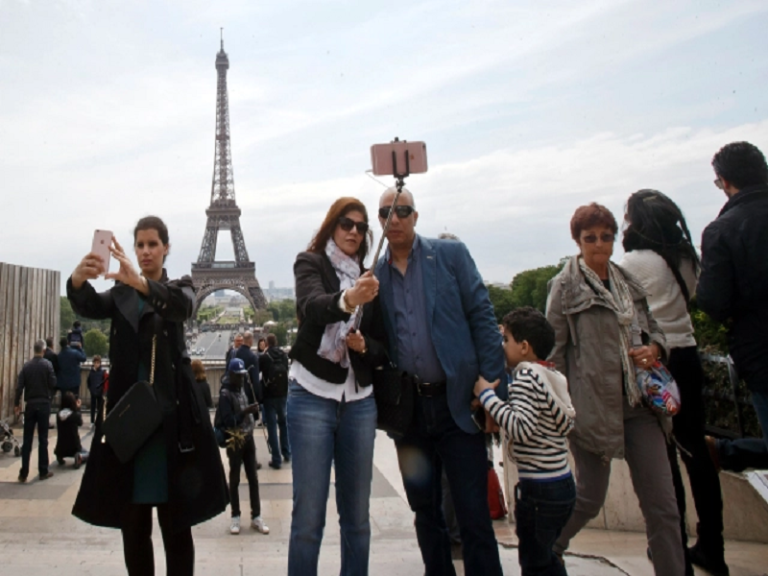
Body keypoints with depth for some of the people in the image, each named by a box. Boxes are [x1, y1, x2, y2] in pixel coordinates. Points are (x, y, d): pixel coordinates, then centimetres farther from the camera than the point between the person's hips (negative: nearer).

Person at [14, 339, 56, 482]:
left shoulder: (26, 366, 0)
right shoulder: (47, 364, -8)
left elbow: (19, 386, -3)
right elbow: (53, 383, -9)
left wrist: (17, 404, 6)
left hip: (30, 405, 2)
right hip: (43, 404, -2)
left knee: (27, 440, 7)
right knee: (43, 439, 4)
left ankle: (24, 473, 8)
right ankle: (43, 471, 8)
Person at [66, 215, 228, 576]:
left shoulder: (179, 287, 6)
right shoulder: (121, 292, 14)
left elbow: (182, 306, -19)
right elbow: (88, 307, -8)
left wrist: (140, 282, -38)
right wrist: (77, 280, -31)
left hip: (171, 409, -3)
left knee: (175, 519, 0)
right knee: (132, 518, 7)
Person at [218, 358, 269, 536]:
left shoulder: (242, 390, 9)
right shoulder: (225, 395, -13)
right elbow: (228, 421, -22)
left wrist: (253, 412, 5)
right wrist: (246, 412, -31)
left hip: (248, 438, 6)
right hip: (234, 441, -6)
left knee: (253, 479, 7)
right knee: (235, 480, 5)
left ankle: (256, 517, 13)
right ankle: (235, 517, 16)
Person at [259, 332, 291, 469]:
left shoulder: (263, 357, -12)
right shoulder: (284, 355, 2)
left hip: (269, 395, -4)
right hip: (283, 394, 5)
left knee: (272, 426, -1)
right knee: (283, 423, 20)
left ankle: (276, 459, -1)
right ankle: (287, 453, 25)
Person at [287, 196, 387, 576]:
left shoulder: (369, 278, 13)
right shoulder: (310, 263, 1)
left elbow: (382, 345, 11)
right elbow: (310, 306, -22)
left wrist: (364, 345, -11)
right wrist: (346, 300, -43)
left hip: (359, 400, 4)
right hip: (312, 395, -4)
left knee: (357, 514, 9)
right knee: (308, 516, -2)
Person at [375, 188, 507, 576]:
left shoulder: (451, 254, 3)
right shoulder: (374, 275, 9)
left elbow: (482, 317, -2)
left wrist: (493, 385, -9)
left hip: (457, 401, -3)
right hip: (408, 408, 3)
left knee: (473, 512, 1)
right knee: (424, 509, 14)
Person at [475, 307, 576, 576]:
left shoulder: (526, 376, -15)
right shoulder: (554, 375, 11)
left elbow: (520, 428, -26)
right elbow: (566, 424, 12)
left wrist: (486, 394, -19)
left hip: (539, 488, -9)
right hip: (562, 484, 9)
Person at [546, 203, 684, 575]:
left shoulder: (629, 282, 13)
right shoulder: (565, 286, -3)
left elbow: (654, 328, 22)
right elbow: (553, 350, -5)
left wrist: (654, 348, -1)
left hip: (638, 404, 5)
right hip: (593, 405, -5)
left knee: (662, 503, 4)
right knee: (589, 499, 6)